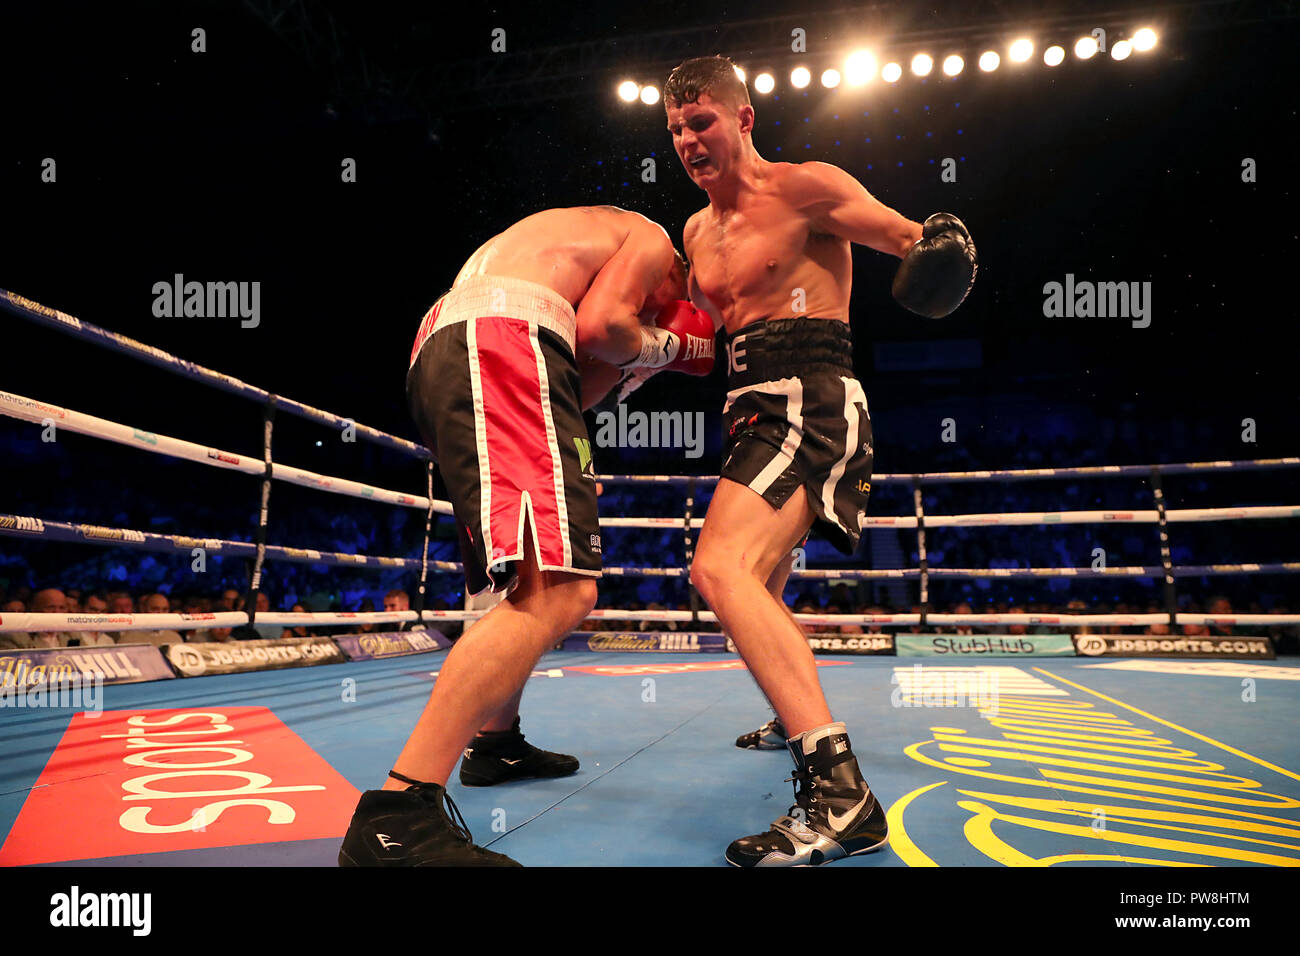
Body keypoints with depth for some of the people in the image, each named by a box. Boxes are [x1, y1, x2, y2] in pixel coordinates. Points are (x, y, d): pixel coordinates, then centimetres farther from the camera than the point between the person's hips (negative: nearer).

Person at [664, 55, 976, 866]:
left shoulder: (804, 189, -2)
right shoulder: (697, 232, 20)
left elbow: (911, 237, -8)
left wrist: (941, 246, -30)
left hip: (811, 402, -9)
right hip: (755, 411, 9)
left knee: (721, 568, -30)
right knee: (758, 592, 20)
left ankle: (841, 792, -33)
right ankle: (799, 717, 44)